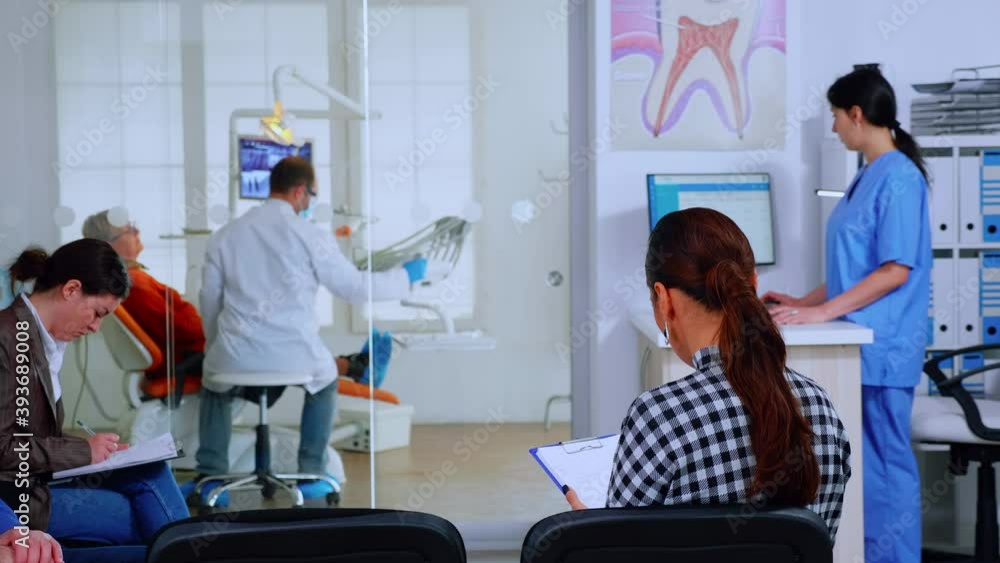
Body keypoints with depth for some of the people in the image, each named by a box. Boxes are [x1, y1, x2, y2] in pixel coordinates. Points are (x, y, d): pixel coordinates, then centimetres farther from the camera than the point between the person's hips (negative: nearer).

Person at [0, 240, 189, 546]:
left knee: (151, 471, -7)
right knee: (142, 516, -10)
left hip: (41, 474, 8)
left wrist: (91, 447, -1)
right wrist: (83, 450, -13)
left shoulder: (44, 339, 10)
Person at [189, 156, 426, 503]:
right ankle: (311, 474, 27)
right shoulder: (310, 237, -5)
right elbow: (356, 287, 0)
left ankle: (209, 477, 24)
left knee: (213, 384, 35)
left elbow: (210, 302, 11)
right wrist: (406, 277, 16)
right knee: (325, 380, 32)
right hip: (294, 355, -2)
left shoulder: (224, 236, 5)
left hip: (236, 356, 2)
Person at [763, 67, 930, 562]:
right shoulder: (868, 177, 14)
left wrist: (823, 312, -20)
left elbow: (896, 270, -19)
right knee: (862, 463, 12)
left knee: (885, 464, -1)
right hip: (860, 343, 9)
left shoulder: (899, 177, -14)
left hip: (882, 347, -9)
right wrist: (806, 302, 13)